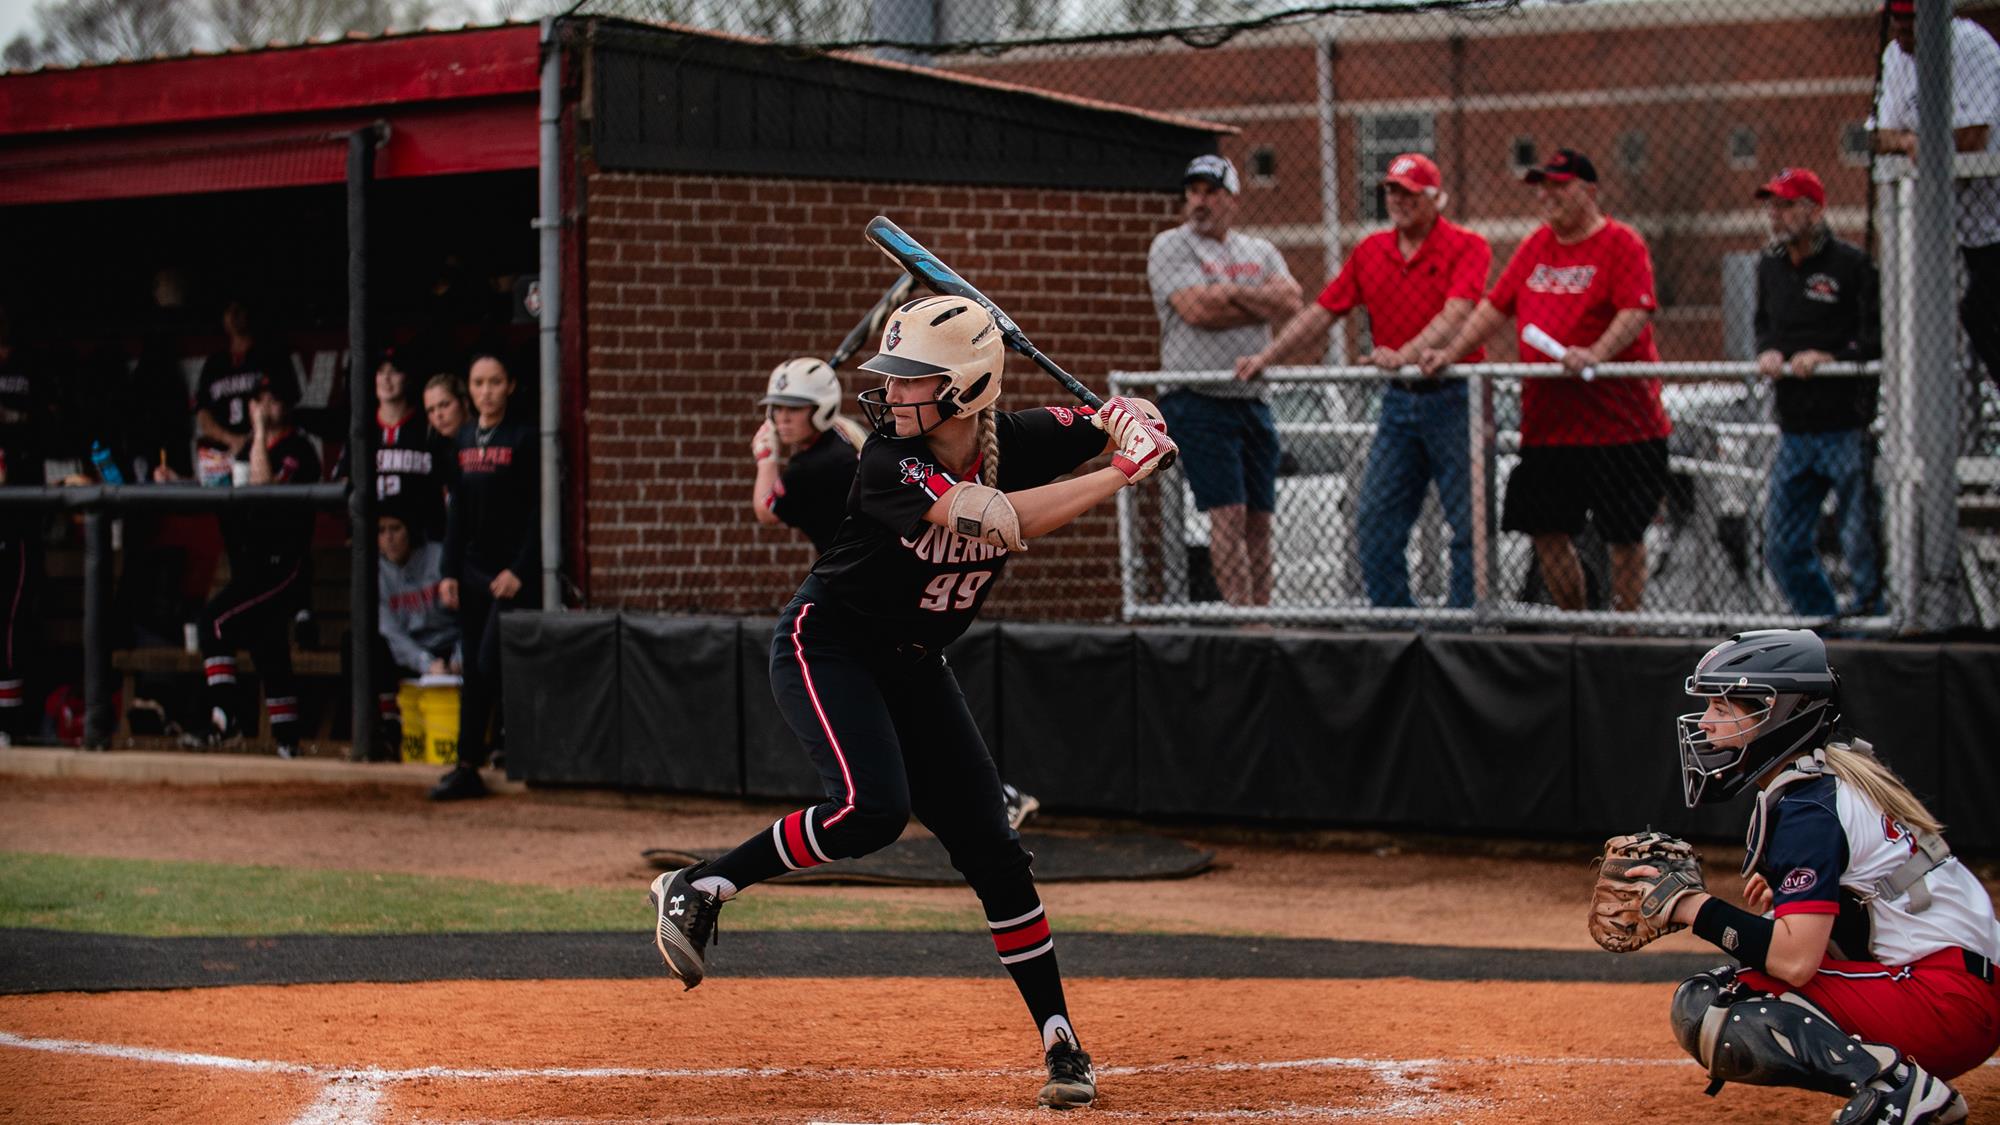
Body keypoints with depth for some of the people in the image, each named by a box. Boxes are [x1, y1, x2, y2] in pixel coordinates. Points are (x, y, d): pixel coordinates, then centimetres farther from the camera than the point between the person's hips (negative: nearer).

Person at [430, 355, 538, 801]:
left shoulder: (524, 439, -6)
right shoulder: (464, 440, 12)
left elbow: (538, 512, -9)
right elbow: (457, 510, 16)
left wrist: (519, 571, -15)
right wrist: (450, 572, 9)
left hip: (514, 576, -6)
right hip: (473, 572, 6)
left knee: (491, 665, -13)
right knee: (474, 673, 6)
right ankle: (467, 768, 6)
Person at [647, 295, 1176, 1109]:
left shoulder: (1017, 442, -10)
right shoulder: (892, 468, -28)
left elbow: (1123, 428, 1)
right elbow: (1007, 519, -40)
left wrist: (1132, 427, -24)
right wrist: (1119, 475, -37)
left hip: (913, 667, 6)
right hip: (827, 645, -5)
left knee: (990, 849, 0)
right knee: (872, 809, -30)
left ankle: (1060, 1043, 5)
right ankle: (700, 889, -13)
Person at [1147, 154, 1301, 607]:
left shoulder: (1260, 252, 16)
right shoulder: (1171, 247, 2)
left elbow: (1290, 302, -2)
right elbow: (1196, 310, -13)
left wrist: (1231, 292, -11)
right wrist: (1262, 305, -3)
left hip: (1253, 398, 5)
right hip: (1199, 400, -5)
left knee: (1259, 519, 3)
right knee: (1228, 515, -13)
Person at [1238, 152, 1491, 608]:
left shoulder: (1467, 247, -5)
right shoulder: (1370, 252, 12)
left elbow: (1456, 314, -20)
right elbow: (1322, 312, 13)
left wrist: (1407, 354, -35)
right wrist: (1265, 357, 5)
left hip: (1453, 399, -6)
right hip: (1399, 401, 6)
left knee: (1470, 523, -4)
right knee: (1375, 523, 2)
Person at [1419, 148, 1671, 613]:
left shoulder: (1622, 244, -7)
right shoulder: (1536, 246, 14)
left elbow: (1636, 313, -18)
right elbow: (1495, 306, 16)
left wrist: (1596, 354, -33)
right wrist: (1450, 353, 6)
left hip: (1617, 419, -7)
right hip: (1547, 422, 7)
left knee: (1624, 535, -1)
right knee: (1546, 530, 6)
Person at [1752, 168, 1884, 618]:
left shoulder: (1852, 264, -7)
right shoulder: (1770, 267, 14)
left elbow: (1880, 339, -11)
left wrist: (1828, 357, -22)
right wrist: (1768, 353, 2)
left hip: (1849, 429, -7)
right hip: (1794, 432, 7)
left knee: (1863, 544, -6)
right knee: (1783, 549, 8)